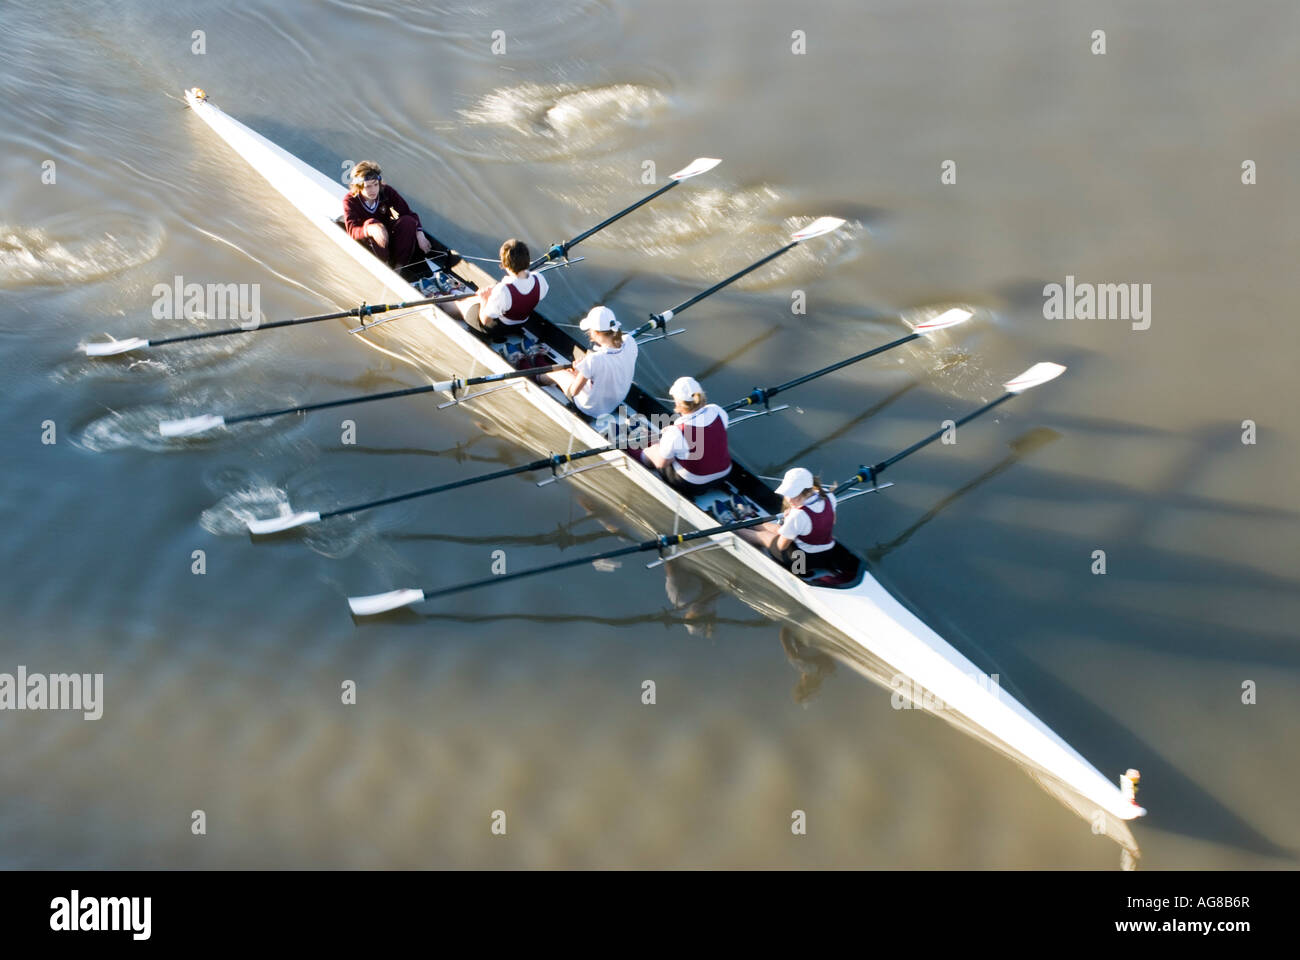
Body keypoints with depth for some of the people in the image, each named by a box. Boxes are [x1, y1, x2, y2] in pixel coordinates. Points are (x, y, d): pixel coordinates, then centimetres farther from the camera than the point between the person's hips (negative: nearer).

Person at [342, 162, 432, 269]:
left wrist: (420, 235, -27)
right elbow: (352, 231, -33)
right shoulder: (350, 201, -20)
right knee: (371, 223, -38)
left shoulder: (386, 192, -14)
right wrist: (369, 230, -56)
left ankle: (399, 267, -22)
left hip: (388, 234, 4)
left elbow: (409, 213, -10)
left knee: (408, 221, -27)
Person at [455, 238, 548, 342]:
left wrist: (484, 300, -9)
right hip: (520, 324, 5)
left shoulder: (502, 291, -42)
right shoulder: (539, 280, -26)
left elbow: (485, 320, -29)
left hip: (495, 328, -5)